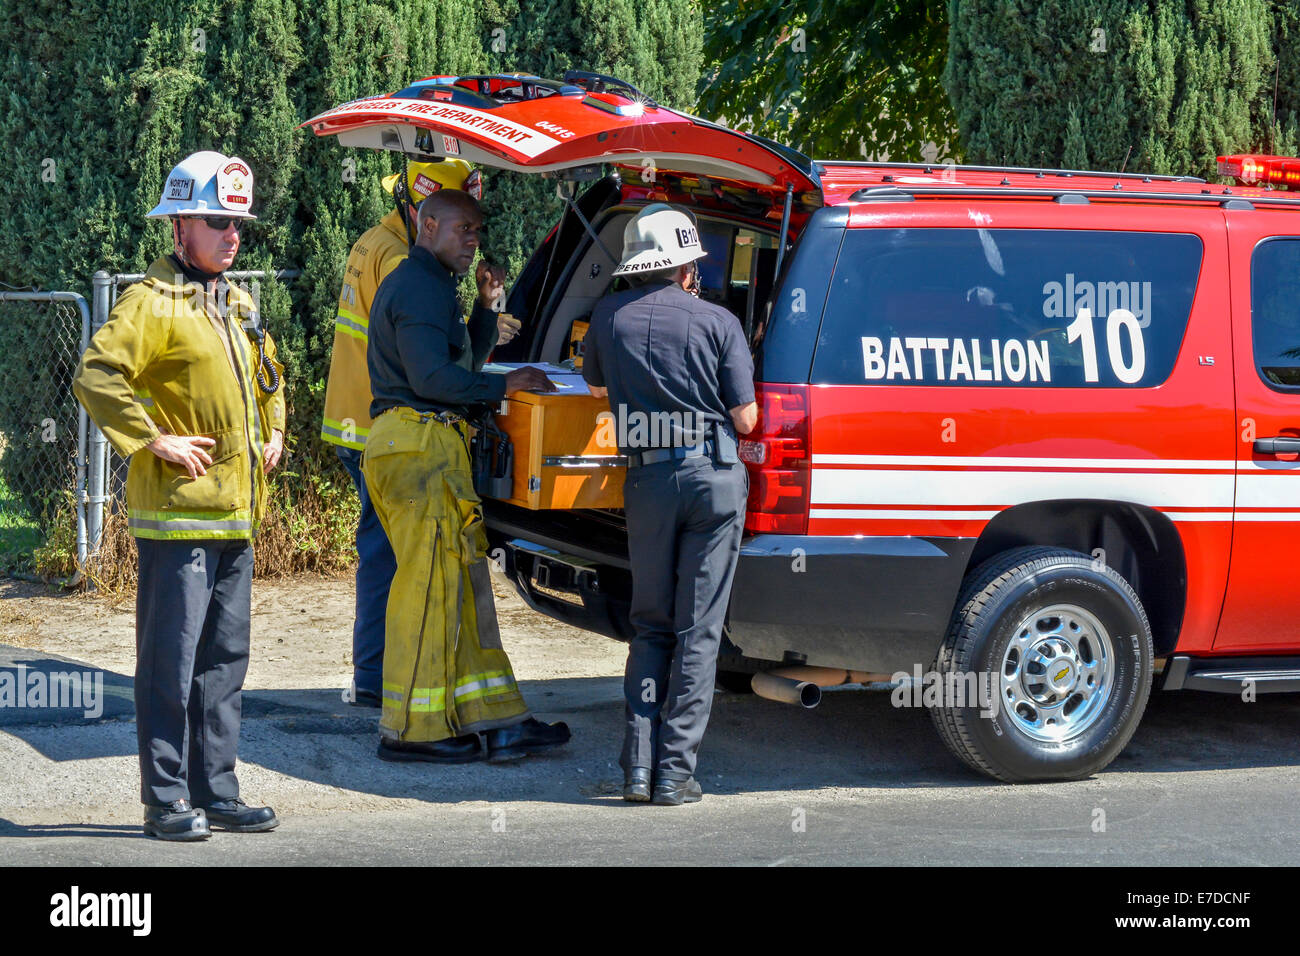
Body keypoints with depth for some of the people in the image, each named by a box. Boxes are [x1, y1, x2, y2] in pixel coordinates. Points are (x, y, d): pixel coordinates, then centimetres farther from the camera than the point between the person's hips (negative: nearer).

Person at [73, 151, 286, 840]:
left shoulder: (234, 304, 17)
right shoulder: (154, 301, -10)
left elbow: (266, 374, 35)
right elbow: (96, 376, -21)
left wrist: (273, 433, 21)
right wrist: (152, 440, -20)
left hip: (235, 512, 9)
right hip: (178, 512, -8)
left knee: (224, 659, 11)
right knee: (171, 662, -4)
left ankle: (216, 794, 18)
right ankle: (166, 802, 1)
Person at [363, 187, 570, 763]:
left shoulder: (429, 285, 25)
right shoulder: (419, 287, -9)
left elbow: (465, 360, 25)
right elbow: (433, 377, -19)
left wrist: (487, 306, 13)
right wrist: (503, 386, -11)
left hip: (431, 448, 11)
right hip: (420, 445, -11)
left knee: (463, 585, 8)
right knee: (430, 584, -8)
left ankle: (498, 721, 9)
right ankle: (412, 729, -3)